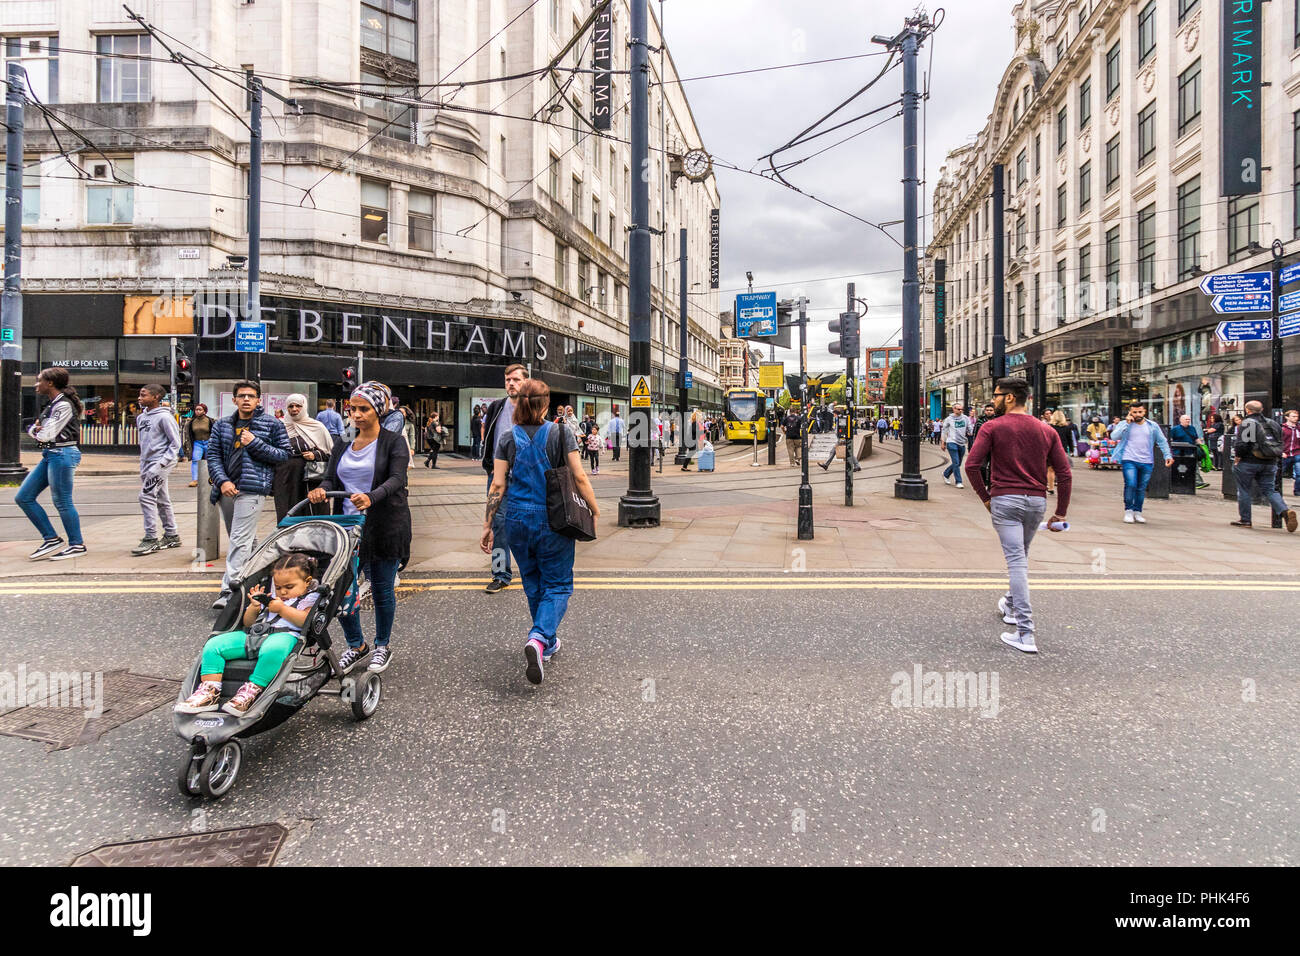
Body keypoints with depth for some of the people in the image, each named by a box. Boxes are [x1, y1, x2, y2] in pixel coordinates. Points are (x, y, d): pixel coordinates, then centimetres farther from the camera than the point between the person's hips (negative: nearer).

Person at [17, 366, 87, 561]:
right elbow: (34, 430, 16)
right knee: (23, 497, 9)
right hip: (50, 455, 10)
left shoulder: (64, 405, -13)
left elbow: (45, 435, -16)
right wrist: (35, 429, -6)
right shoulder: (53, 405, 17)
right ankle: (51, 540, 12)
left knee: (62, 501, -5)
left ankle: (77, 545, 6)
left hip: (62, 455, -10)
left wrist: (35, 430, 5)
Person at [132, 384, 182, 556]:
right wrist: (142, 465, 17)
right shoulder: (141, 417, 13)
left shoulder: (164, 417, -11)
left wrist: (163, 462, -17)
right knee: (161, 500, 12)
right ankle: (172, 535, 20)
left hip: (160, 462, -8)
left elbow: (175, 443, -11)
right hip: (147, 463, 8)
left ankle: (151, 539, -8)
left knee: (147, 496, -13)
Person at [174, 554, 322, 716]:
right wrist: (254, 607, 8)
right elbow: (247, 622, 29)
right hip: (253, 634, 7)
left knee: (274, 649, -44)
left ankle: (252, 690, -34)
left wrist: (282, 609, -7)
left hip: (284, 634, -7)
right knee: (213, 645, -7)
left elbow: (306, 621, -10)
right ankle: (209, 691, -12)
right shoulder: (270, 598, 31)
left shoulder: (310, 598, 10)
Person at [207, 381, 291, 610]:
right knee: (247, 540, 15)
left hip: (252, 489, -5)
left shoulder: (272, 424, 3)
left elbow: (283, 454, -1)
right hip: (227, 489, 5)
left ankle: (228, 591, -14)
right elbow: (213, 455, 10)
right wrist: (222, 481, -6)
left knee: (240, 541, -12)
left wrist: (255, 443, -11)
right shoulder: (222, 425, 15)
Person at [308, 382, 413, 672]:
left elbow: (396, 479, -18)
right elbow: (331, 478, 8)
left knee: (382, 589, 6)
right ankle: (356, 645, 24)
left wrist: (371, 497, -36)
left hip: (385, 526, -4)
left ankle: (383, 646, 27)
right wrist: (321, 490, -16)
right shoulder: (343, 445, 13)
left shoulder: (394, 441, -4)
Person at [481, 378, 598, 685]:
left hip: (518, 520, 3)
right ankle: (539, 638, -18)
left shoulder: (508, 438, 0)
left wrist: (488, 525, 3)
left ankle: (548, 643, 31)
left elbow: (498, 485, -3)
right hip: (553, 519, -3)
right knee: (557, 584, 6)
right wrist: (594, 511, 3)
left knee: (533, 584, 19)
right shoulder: (560, 434, -6)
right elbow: (580, 478, -8)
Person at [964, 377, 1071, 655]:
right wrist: (1060, 513, 10)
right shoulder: (1046, 431, 9)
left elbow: (972, 465, -12)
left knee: (1016, 561, -8)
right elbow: (1065, 473, 6)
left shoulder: (993, 427, -3)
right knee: (1022, 556, 24)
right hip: (1037, 501, 5)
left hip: (1005, 499, -5)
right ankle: (1011, 605, 43)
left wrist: (985, 497, 1)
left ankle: (1025, 633, -11)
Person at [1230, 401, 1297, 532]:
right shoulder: (1272, 423, 12)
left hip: (1249, 462, -6)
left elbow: (1242, 443, -16)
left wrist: (1237, 456, -2)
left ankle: (1244, 520, 10)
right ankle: (1285, 511, -14)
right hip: (1270, 463, 6)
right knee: (1270, 490, 9)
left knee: (1244, 490, 6)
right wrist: (1276, 458, 22)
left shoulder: (1247, 423, -9)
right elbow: (1280, 443, 15)